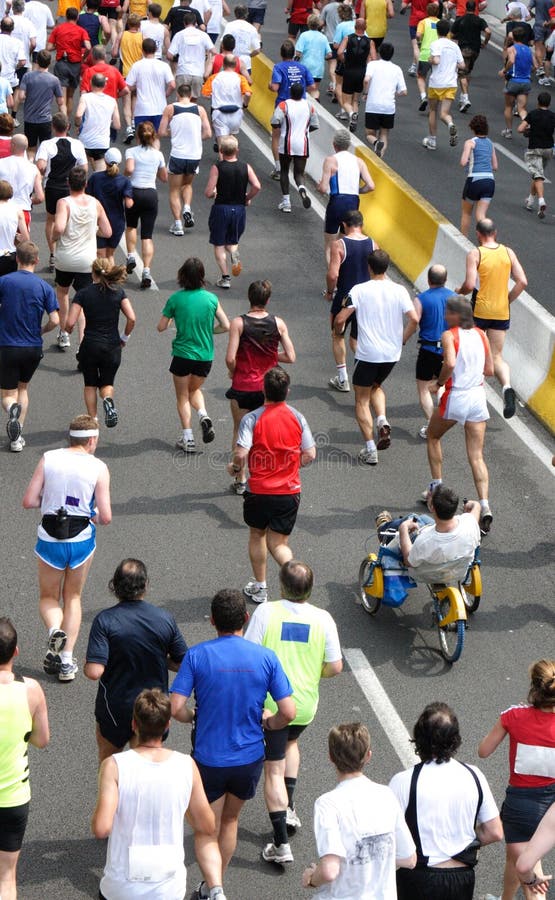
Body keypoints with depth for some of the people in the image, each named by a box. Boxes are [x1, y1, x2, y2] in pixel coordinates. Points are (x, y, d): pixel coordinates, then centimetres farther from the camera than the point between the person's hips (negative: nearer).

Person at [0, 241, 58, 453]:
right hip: (34, 348, 2)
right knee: (23, 387, 22)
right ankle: (17, 437, 15)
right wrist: (40, 331, 10)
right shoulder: (44, 287, -5)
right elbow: (54, 320, -10)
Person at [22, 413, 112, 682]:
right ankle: (66, 662, 13)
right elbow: (106, 517, -10)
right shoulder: (98, 468, -7)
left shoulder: (48, 459, -5)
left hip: (50, 540, 0)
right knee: (73, 598, 19)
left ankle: (54, 630, -13)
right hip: (82, 540, 0)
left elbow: (28, 501, -6)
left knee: (48, 597, 20)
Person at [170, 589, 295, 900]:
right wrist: (266, 722, 8)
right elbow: (289, 713, -12)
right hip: (249, 757, 2)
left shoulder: (197, 656, -13)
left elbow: (176, 708, -17)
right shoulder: (266, 658, -10)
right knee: (230, 820, 24)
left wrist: (195, 718, 4)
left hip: (209, 758, -2)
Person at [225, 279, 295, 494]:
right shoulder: (278, 323, -7)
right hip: (269, 387, 2)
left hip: (243, 387, -2)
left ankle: (240, 479, 18)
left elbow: (230, 358, -19)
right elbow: (291, 357, -7)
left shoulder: (239, 323, -14)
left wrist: (233, 372, 2)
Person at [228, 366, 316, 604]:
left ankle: (259, 586, 32)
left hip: (259, 490, -2)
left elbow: (241, 454, -22)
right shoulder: (297, 417, -4)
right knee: (278, 543, 8)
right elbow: (310, 455, -2)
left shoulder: (252, 419, -13)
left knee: (257, 535, 21)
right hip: (289, 491, 2)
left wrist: (235, 468, 0)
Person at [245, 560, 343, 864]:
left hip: (271, 704, -3)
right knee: (290, 742, 34)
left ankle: (281, 844, 2)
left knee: (274, 769, 4)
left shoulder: (266, 612, -14)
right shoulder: (323, 619, -8)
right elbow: (335, 667, -5)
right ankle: (288, 809, 31)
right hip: (306, 704, 3)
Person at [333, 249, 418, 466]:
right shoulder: (399, 290, -4)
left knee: (362, 400, 11)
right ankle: (383, 422, 5)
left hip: (367, 354, -4)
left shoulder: (359, 290, -10)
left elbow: (340, 319, -13)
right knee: (376, 386, 31)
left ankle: (370, 450, 5)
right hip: (392, 354, 4)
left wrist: (338, 331, 11)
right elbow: (414, 319, -11)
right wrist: (402, 340, 6)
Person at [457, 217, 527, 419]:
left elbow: (469, 285, -18)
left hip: (479, 311, -3)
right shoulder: (508, 252, 2)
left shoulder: (475, 254, -9)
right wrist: (507, 300, 10)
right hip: (502, 313, 3)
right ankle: (507, 387, -20)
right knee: (496, 356, 6)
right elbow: (522, 282, -3)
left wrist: (459, 292, 4)